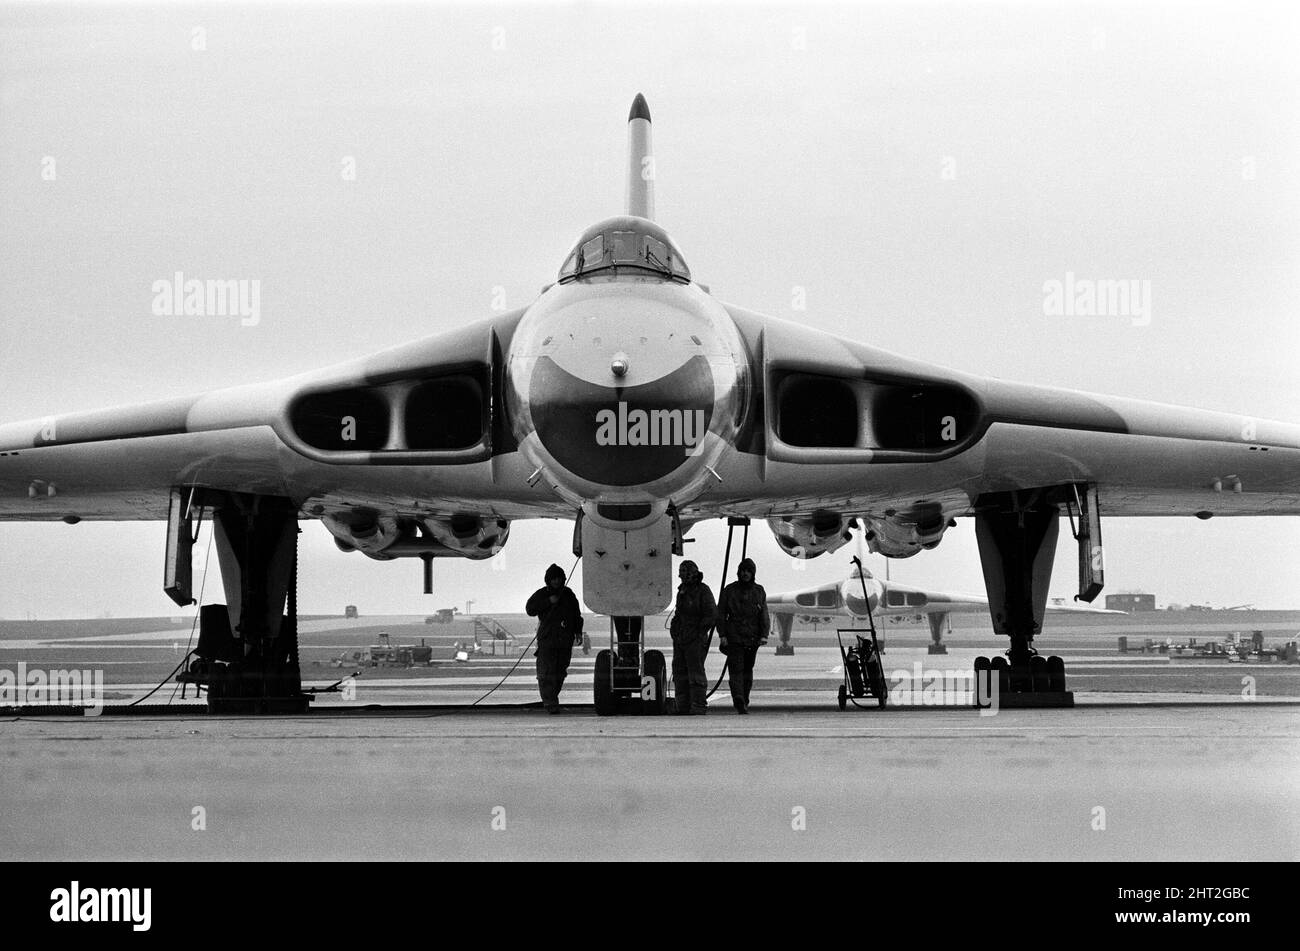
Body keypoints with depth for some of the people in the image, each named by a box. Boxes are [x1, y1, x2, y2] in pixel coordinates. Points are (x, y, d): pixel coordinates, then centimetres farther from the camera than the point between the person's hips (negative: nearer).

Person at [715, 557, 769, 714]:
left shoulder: (759, 591, 8)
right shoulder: (729, 590, 3)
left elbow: (764, 615, 5)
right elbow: (721, 614, 3)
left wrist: (764, 635, -6)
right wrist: (722, 635, -5)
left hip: (752, 638, 3)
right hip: (734, 637, -3)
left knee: (748, 670, 10)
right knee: (736, 670, -14)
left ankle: (744, 701, 20)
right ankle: (739, 701, -26)